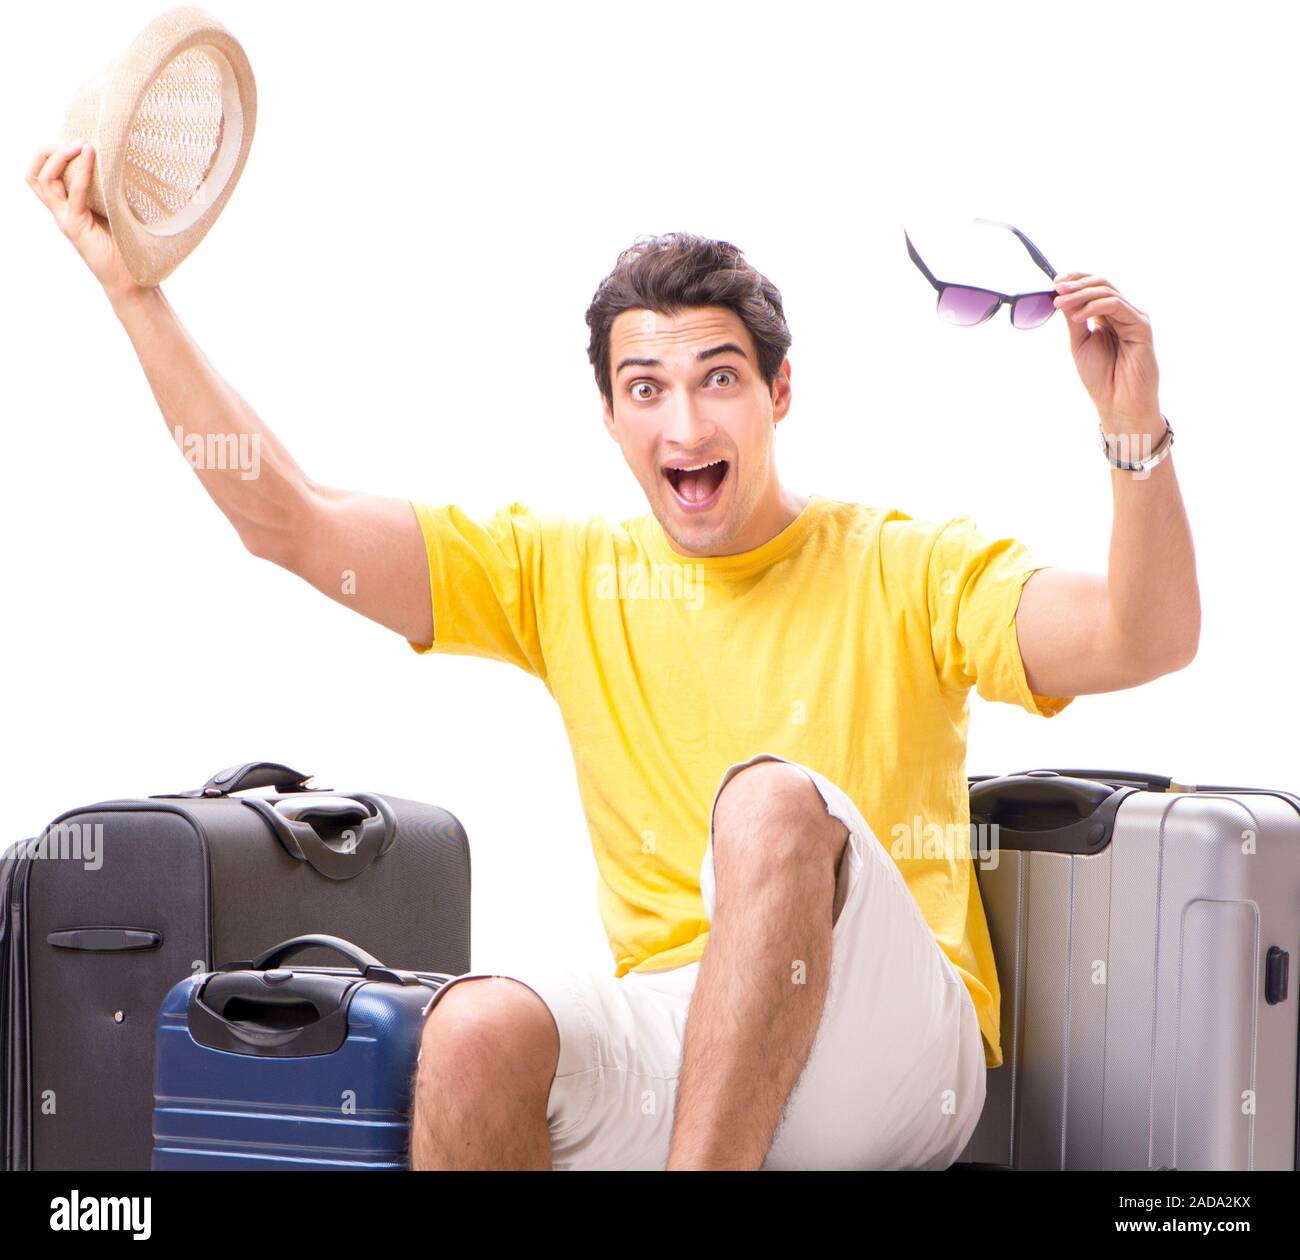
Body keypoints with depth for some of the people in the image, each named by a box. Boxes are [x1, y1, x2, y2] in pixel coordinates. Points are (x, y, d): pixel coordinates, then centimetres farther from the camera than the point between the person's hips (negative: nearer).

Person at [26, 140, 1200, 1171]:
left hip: (897, 1064, -2)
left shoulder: (906, 567, 5)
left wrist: (1137, 429, -26)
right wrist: (133, 288, 4)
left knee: (772, 798, -32)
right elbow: (289, 521, 9)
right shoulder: (566, 573, 13)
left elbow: (1144, 641, -9)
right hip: (673, 1045, 3)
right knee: (478, 1029, -31)